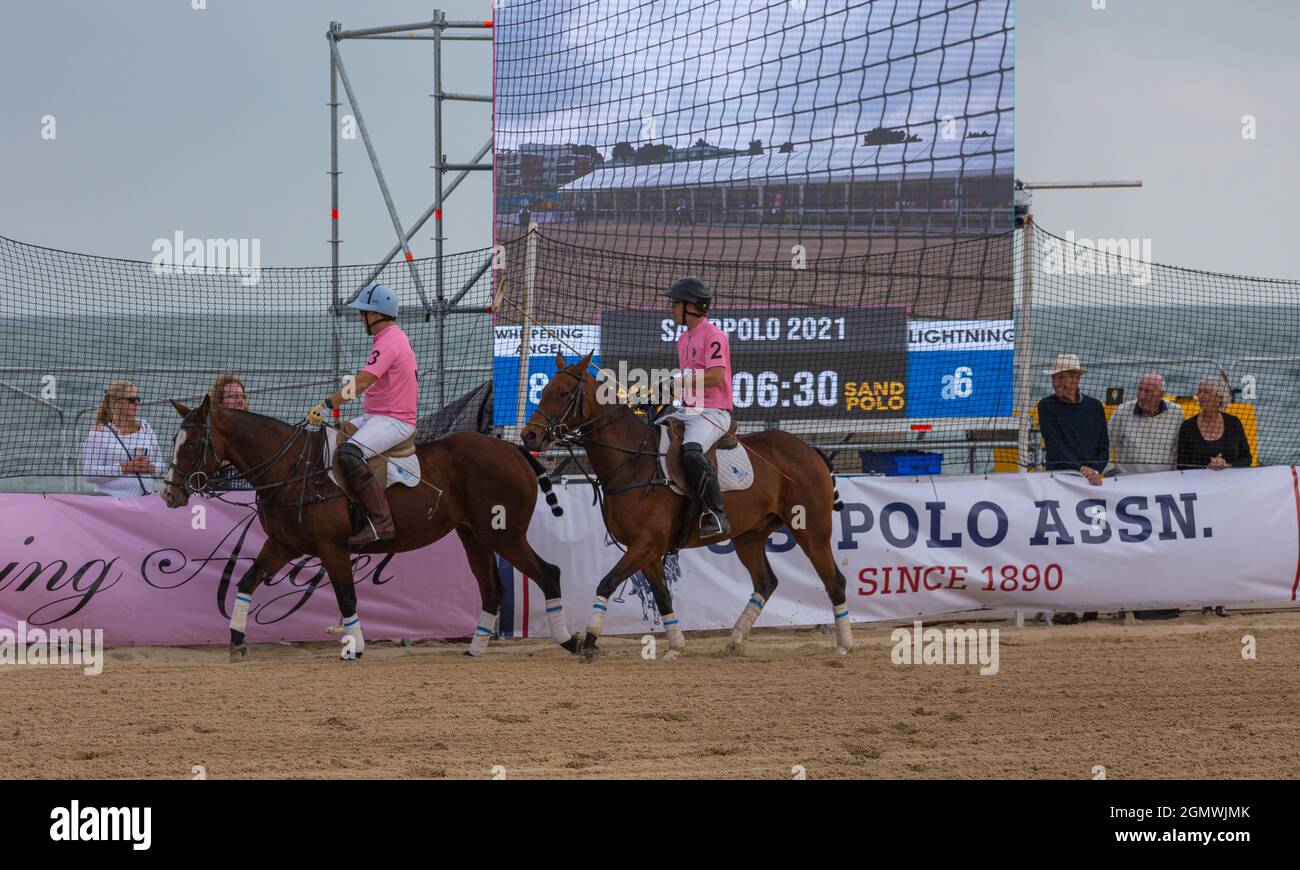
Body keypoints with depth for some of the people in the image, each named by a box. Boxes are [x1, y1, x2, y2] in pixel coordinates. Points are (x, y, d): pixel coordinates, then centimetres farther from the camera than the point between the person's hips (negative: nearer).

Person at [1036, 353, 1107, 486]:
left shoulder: (1095, 406, 11)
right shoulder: (1046, 406, 2)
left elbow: (1104, 448, 12)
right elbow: (1055, 446, -7)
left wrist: (1094, 472, -6)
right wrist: (1082, 469, -15)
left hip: (1091, 479, 2)